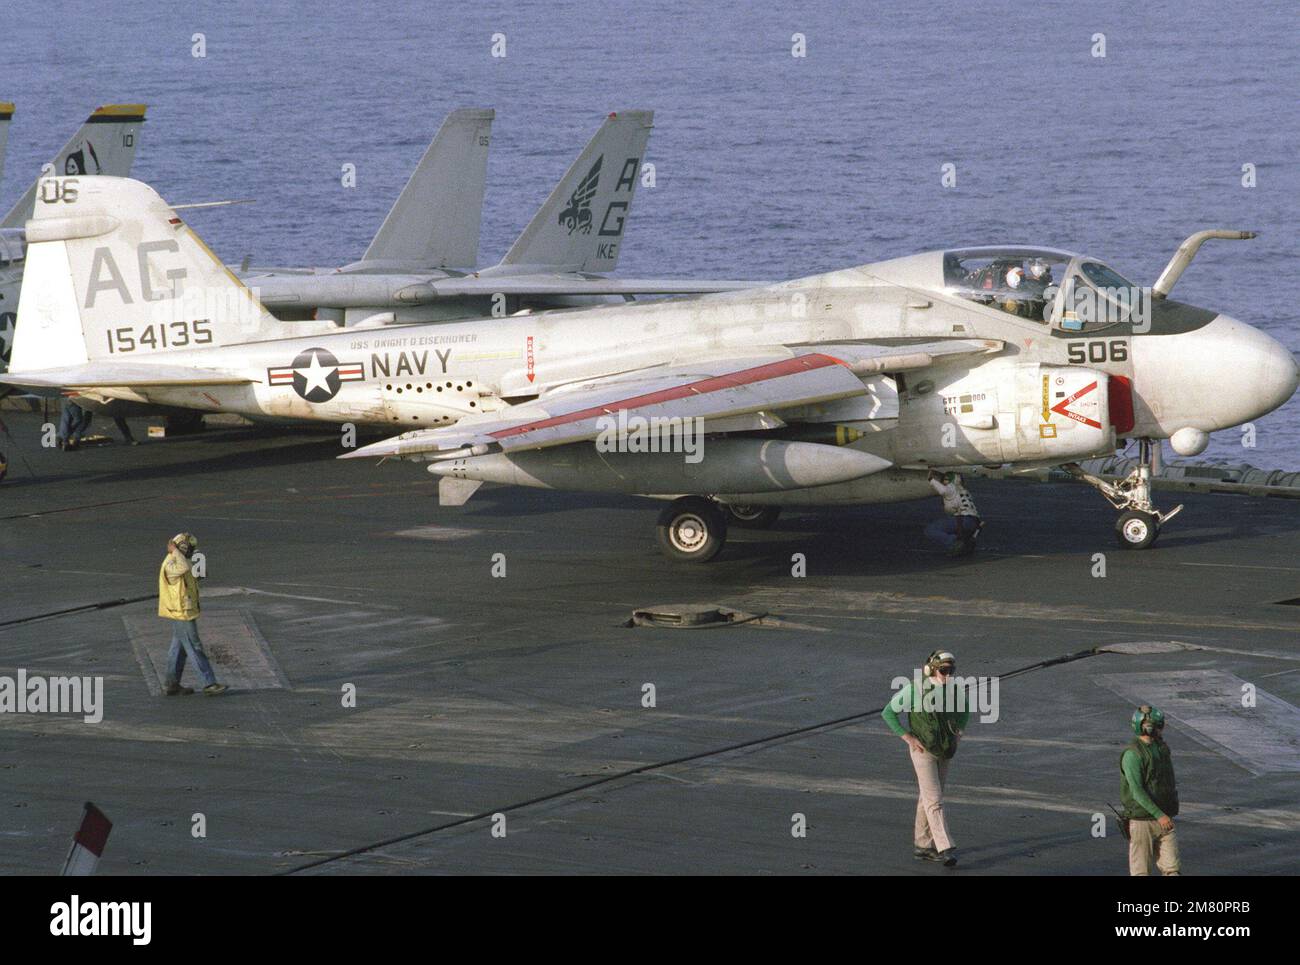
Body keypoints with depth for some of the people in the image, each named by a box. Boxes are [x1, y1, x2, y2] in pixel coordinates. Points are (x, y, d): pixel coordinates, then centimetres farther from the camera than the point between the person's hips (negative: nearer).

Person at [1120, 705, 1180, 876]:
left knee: (1172, 869, -1)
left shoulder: (1161, 748, 10)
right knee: (1141, 872, 0)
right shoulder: (1132, 754, -16)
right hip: (1141, 821, -7)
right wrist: (1159, 815, -28)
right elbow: (1136, 790, -23)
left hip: (1163, 821, 7)